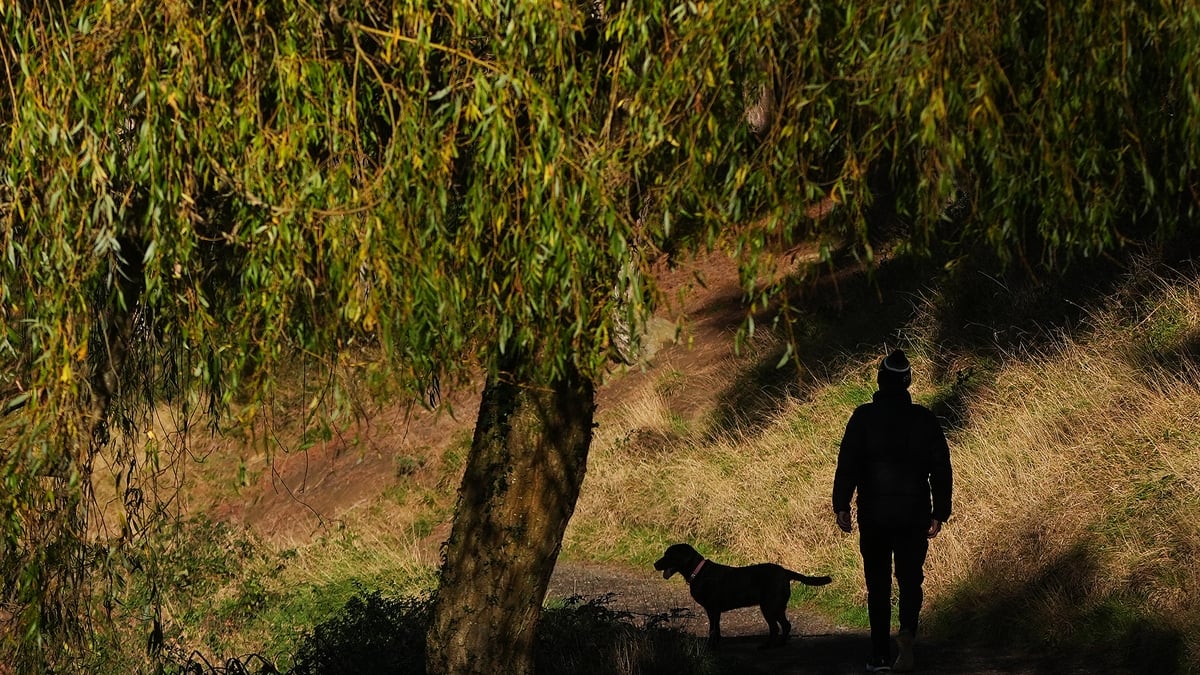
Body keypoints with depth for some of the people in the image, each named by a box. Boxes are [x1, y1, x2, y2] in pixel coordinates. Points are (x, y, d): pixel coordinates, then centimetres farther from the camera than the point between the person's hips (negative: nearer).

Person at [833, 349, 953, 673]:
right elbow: (942, 469, 3)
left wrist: (841, 506, -4)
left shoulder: (864, 417, -4)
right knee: (910, 580, 11)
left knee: (878, 585, 9)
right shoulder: (925, 419, 2)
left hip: (873, 515, -1)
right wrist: (940, 512, 9)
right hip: (914, 516, 1)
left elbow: (847, 464, -9)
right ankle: (907, 632, -18)